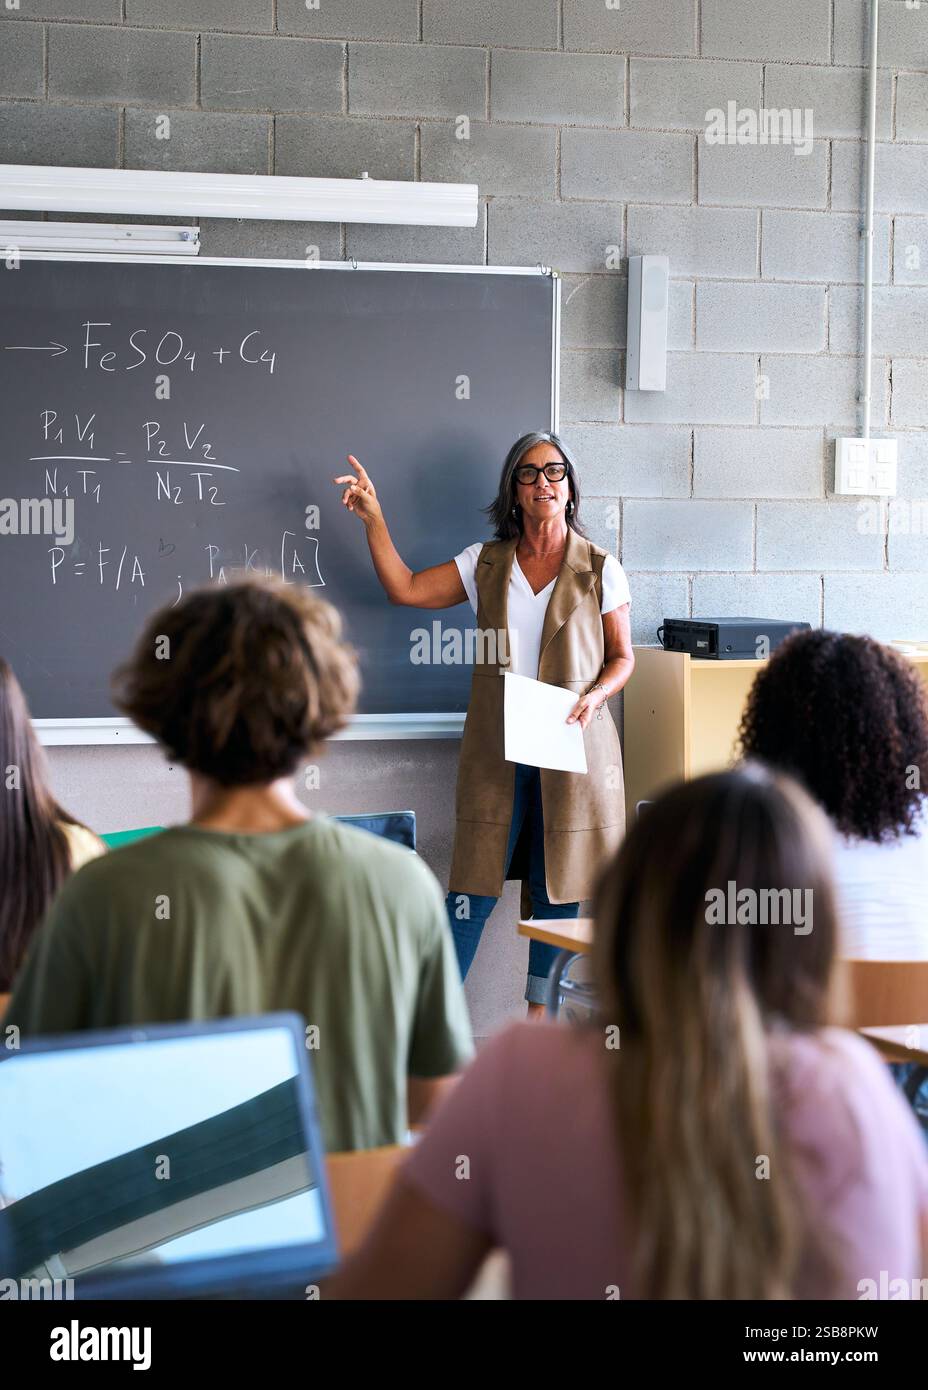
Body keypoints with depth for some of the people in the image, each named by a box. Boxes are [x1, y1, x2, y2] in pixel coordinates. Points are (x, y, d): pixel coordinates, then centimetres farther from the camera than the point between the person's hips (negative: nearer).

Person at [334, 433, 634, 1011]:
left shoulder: (600, 569, 3)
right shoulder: (486, 563, 9)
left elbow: (623, 657, 6)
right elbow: (406, 589, 4)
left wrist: (594, 697, -12)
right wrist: (374, 519, -1)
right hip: (495, 749, 1)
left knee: (559, 889, 4)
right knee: (473, 887, -1)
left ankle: (540, 1011, 17)